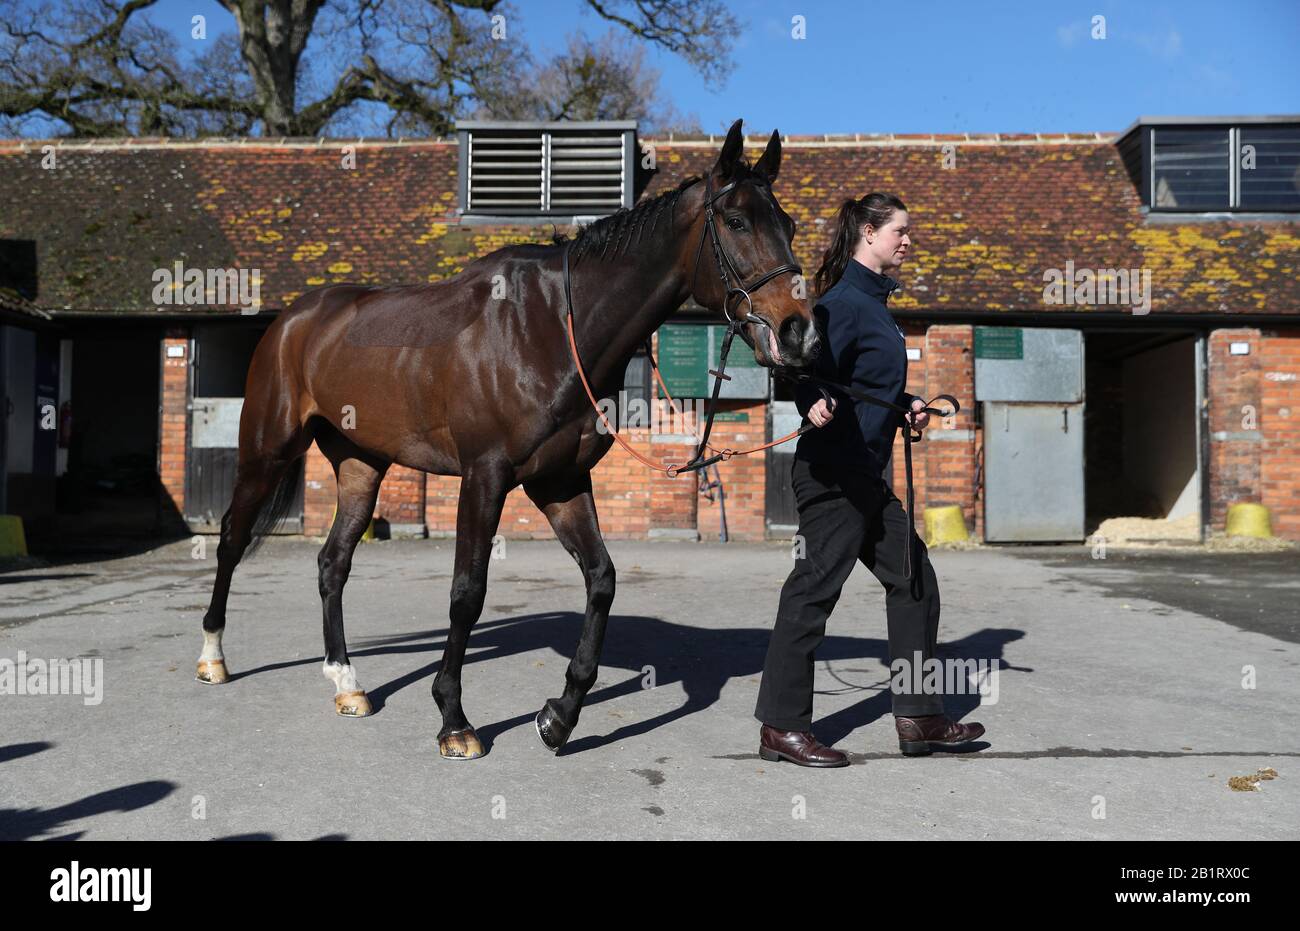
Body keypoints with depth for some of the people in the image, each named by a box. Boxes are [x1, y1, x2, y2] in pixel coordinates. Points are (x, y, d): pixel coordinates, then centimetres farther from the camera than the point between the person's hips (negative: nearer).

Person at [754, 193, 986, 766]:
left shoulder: (873, 300, 17)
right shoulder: (843, 302, -13)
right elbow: (812, 372, -24)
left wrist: (905, 407, 23)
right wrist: (814, 404, -43)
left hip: (867, 476, 11)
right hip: (833, 475, -11)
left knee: (914, 581, 13)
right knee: (814, 590, -5)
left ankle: (918, 717, 23)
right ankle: (782, 727, 6)